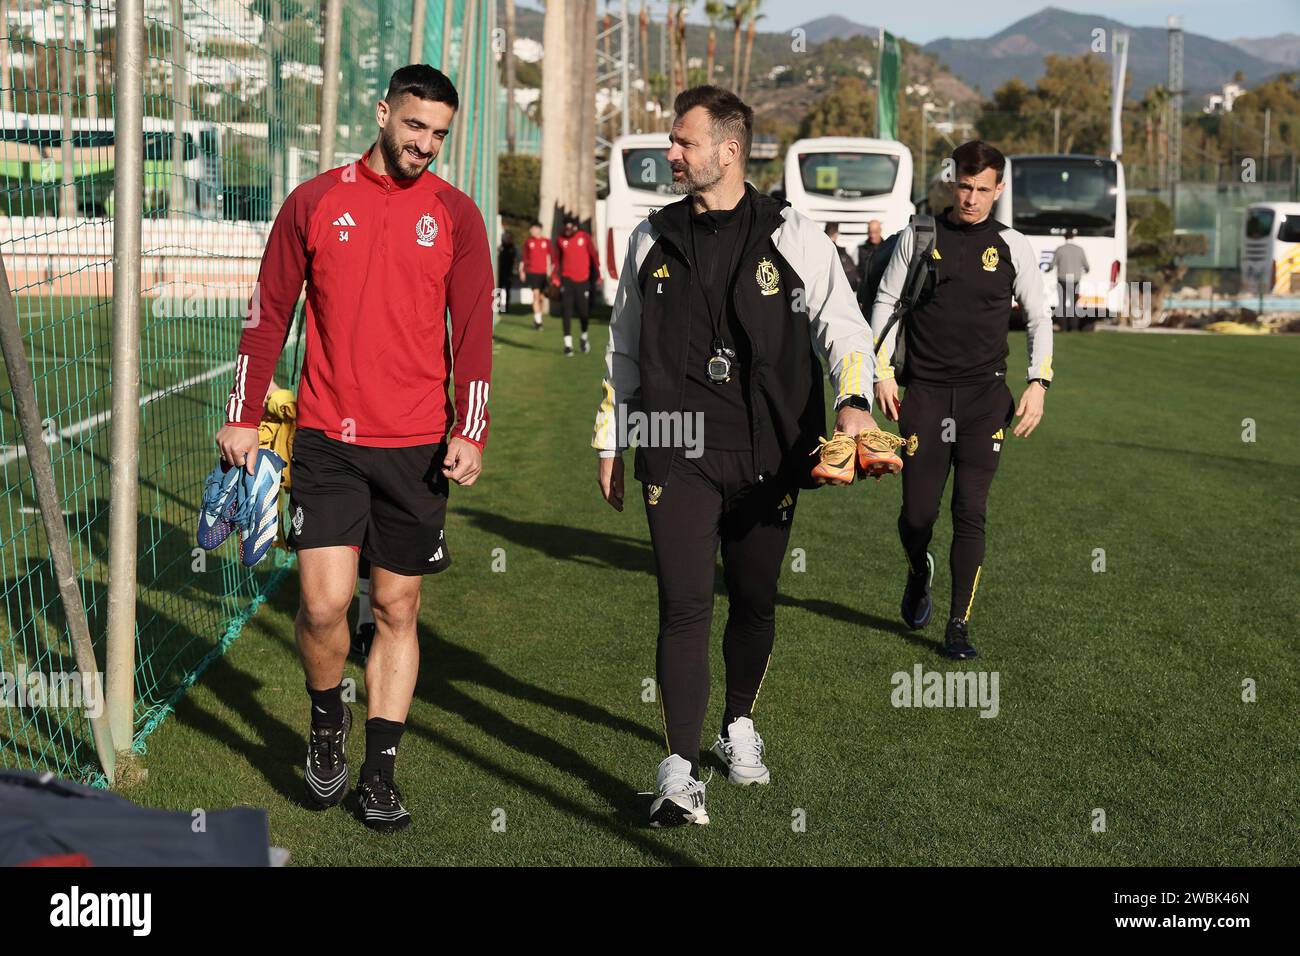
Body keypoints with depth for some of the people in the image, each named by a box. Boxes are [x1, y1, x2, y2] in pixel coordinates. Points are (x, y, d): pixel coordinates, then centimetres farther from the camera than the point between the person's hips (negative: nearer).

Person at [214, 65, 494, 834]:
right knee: (325, 603, -11)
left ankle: (380, 773, 18)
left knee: (397, 611, 6)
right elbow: (270, 313, 8)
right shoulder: (315, 202, 4)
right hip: (327, 440, -1)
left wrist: (470, 432, -7)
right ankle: (327, 719, 19)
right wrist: (244, 418, 4)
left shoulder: (455, 214, 4)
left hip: (418, 446, 1)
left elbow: (475, 330, 3)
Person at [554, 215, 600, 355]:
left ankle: (584, 337, 30)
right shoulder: (560, 240, 2)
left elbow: (593, 256, 5)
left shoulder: (585, 237, -2)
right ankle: (568, 343, -4)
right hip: (567, 279, 0)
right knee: (567, 313, -6)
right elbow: (557, 260, 10)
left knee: (584, 311, 6)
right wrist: (556, 277, 0)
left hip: (582, 279, 0)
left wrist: (597, 274, 2)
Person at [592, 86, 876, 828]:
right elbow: (625, 350, 18)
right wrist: (611, 443, 17)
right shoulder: (653, 240, 10)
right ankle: (680, 773, -9)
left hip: (767, 456, 0)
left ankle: (739, 726, 38)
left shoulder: (793, 237, 1)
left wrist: (854, 399, -24)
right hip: (676, 453, 0)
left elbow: (843, 322, -5)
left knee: (755, 601, 12)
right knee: (686, 607, -10)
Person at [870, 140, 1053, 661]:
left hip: (985, 396, 0)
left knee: (970, 514, -4)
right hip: (925, 392, 0)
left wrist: (1038, 382, 0)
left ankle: (959, 624, 3)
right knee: (918, 511, -1)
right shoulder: (919, 236, 4)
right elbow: (886, 301, 11)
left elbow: (1039, 316, 11)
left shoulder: (1012, 245, 5)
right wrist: (882, 370, 2)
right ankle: (918, 574, 33)